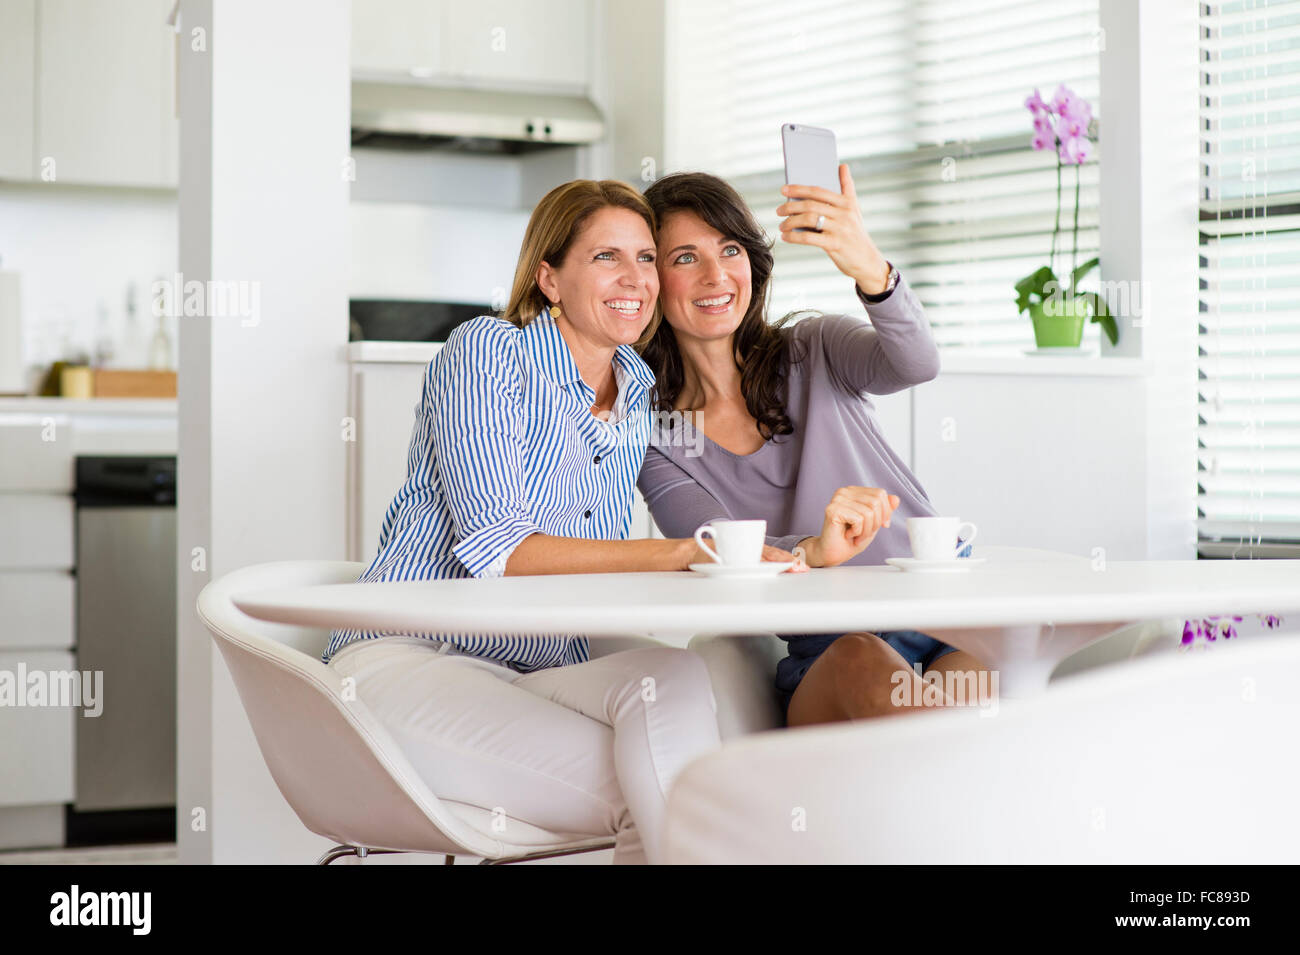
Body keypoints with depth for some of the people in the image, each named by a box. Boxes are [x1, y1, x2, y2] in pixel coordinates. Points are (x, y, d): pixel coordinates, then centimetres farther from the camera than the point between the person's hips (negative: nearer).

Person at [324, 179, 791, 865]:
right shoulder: (488, 351, -6)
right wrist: (677, 556, -26)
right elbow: (492, 547, -17)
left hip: (539, 677, 6)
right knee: (644, 792, -29)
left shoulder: (641, 396, 14)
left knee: (673, 676, -29)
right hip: (407, 660, -6)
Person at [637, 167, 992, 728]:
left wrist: (870, 270, -37)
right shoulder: (657, 444, 7)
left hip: (944, 599, 0)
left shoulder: (815, 352, 9)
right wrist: (814, 549, -35)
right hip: (822, 657, 0)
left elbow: (915, 364, -14)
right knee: (861, 661, -36)